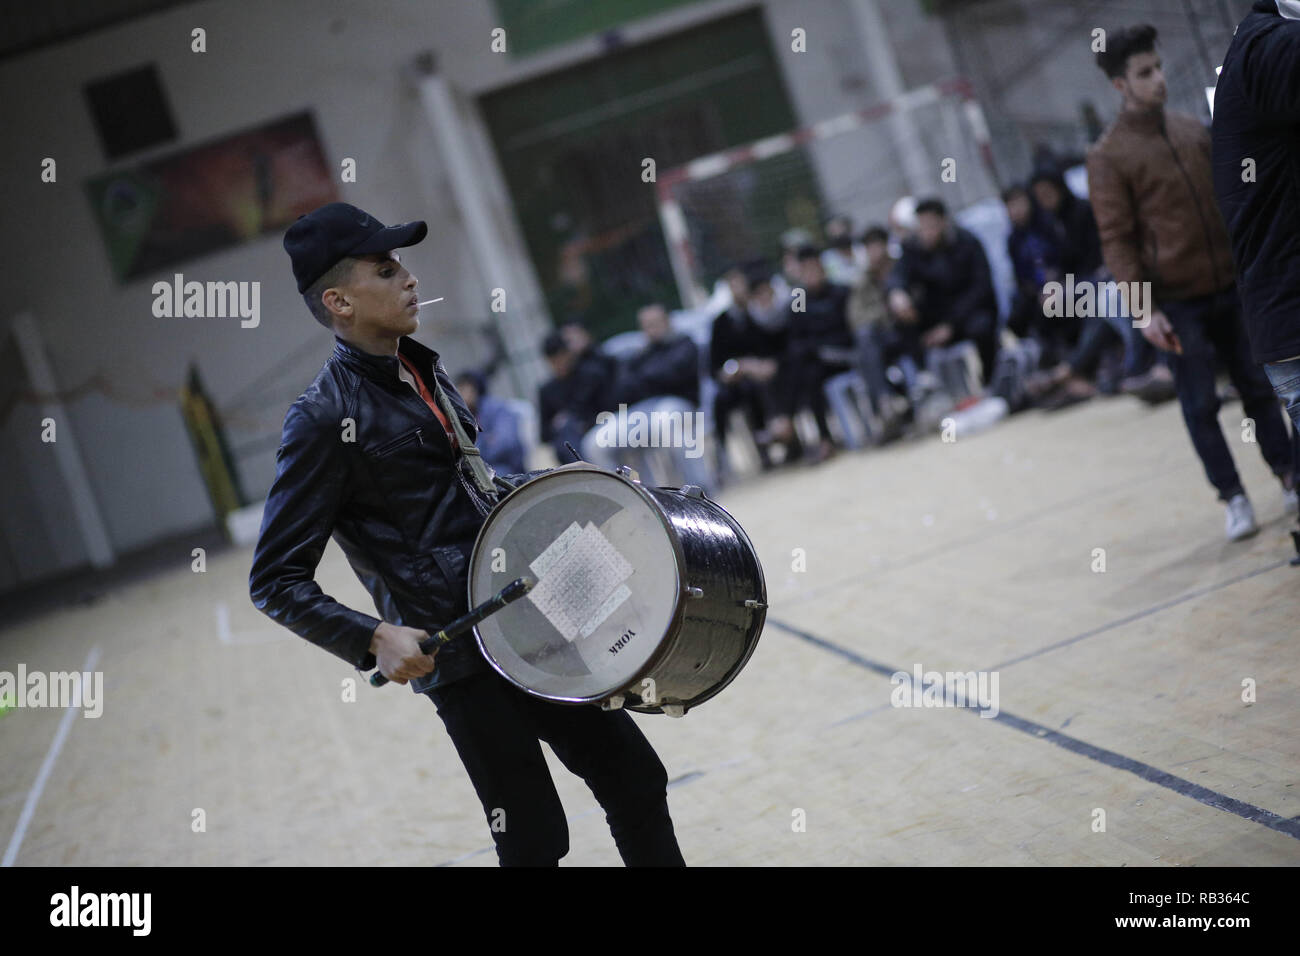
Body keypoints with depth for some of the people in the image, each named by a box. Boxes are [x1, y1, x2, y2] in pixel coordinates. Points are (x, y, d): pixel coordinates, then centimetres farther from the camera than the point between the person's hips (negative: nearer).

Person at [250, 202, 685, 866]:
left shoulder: (424, 370, 10)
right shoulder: (325, 418, -14)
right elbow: (275, 582, -14)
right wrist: (374, 640, -25)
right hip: (457, 655, -8)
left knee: (636, 779, 13)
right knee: (534, 839, 0)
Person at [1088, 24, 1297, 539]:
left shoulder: (1192, 129, 9)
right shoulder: (1108, 155, -7)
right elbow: (1116, 239, -9)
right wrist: (1142, 308, -15)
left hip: (1230, 285, 4)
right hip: (1176, 302, -4)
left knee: (1259, 386, 10)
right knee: (1200, 405, 2)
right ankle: (1233, 497, 13)